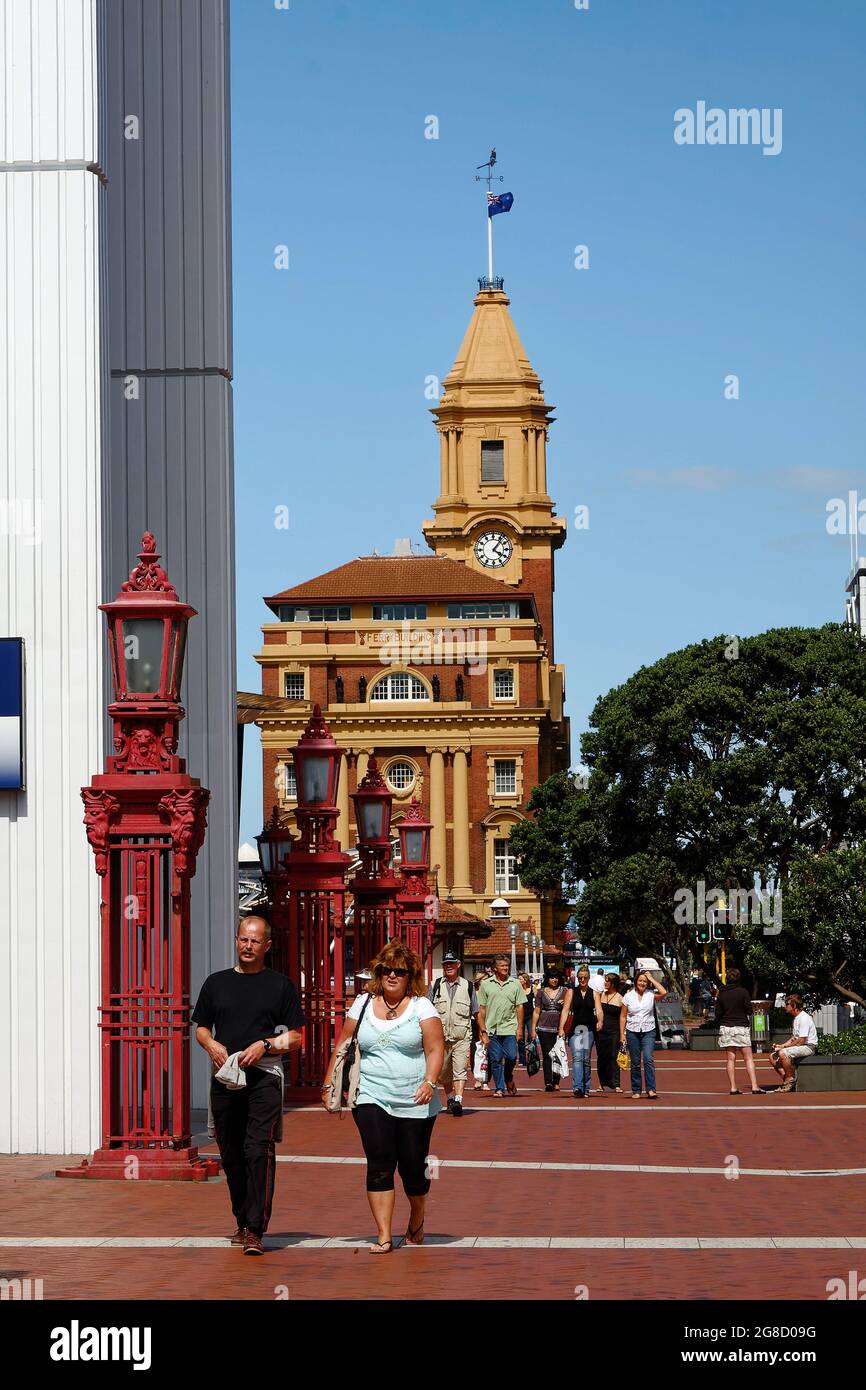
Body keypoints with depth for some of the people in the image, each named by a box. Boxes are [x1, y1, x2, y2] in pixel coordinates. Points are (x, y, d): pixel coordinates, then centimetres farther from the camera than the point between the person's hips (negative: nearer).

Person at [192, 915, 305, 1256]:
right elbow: (201, 1028, 19)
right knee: (231, 1154, 7)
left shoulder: (281, 986, 7)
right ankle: (242, 1221, 22)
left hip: (264, 1077, -4)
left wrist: (265, 1045, -11)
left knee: (259, 1150, -15)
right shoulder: (216, 983, 15)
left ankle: (255, 1230, -18)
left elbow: (295, 1038, 6)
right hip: (225, 1078, 4)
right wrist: (211, 1045, -3)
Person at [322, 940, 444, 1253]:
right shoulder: (363, 1004, 9)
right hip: (372, 1099, 1)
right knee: (379, 1165, -11)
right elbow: (343, 1046, 15)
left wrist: (429, 1081, -21)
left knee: (413, 1166, 5)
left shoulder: (421, 1007, 1)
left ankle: (416, 1220, 34)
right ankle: (384, 1236, -11)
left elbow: (435, 1049, -5)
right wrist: (329, 1084, 10)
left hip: (414, 1102, -1)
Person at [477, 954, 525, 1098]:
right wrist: (483, 1030, 0)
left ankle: (509, 1079, 21)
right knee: (495, 1060, -1)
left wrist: (520, 1027, 1)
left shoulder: (515, 984, 9)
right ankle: (499, 1088, 8)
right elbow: (481, 1009, 6)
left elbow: (520, 1007, 9)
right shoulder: (486, 985, 6)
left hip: (510, 1028, 0)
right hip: (492, 1029, 0)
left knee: (511, 1057, -7)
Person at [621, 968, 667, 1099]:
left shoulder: (651, 994, 1)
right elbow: (623, 1016, 7)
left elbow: (664, 992, -20)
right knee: (635, 1063, 6)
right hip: (632, 1032, 2)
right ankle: (636, 1091, 13)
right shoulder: (628, 996, 4)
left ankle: (651, 1090, -19)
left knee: (648, 1059, -16)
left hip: (648, 1031, -2)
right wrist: (622, 1034, 1)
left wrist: (652, 979, -10)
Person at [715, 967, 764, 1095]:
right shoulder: (743, 992, -7)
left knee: (730, 1058, 6)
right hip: (741, 1027, -3)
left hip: (725, 1027, 3)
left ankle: (733, 1088, 2)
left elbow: (718, 1013, 5)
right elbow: (749, 1010, -5)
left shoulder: (721, 994, 3)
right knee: (748, 1058, -2)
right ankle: (754, 1086, -10)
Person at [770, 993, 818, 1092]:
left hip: (809, 1046, -10)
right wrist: (781, 1045, 5)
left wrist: (784, 1046, -15)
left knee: (783, 1053, -31)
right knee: (773, 1056, 2)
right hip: (798, 1046, 10)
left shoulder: (804, 1018, -16)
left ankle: (791, 1079, -17)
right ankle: (786, 1079, -3)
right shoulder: (795, 1018, 16)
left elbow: (801, 1041, -21)